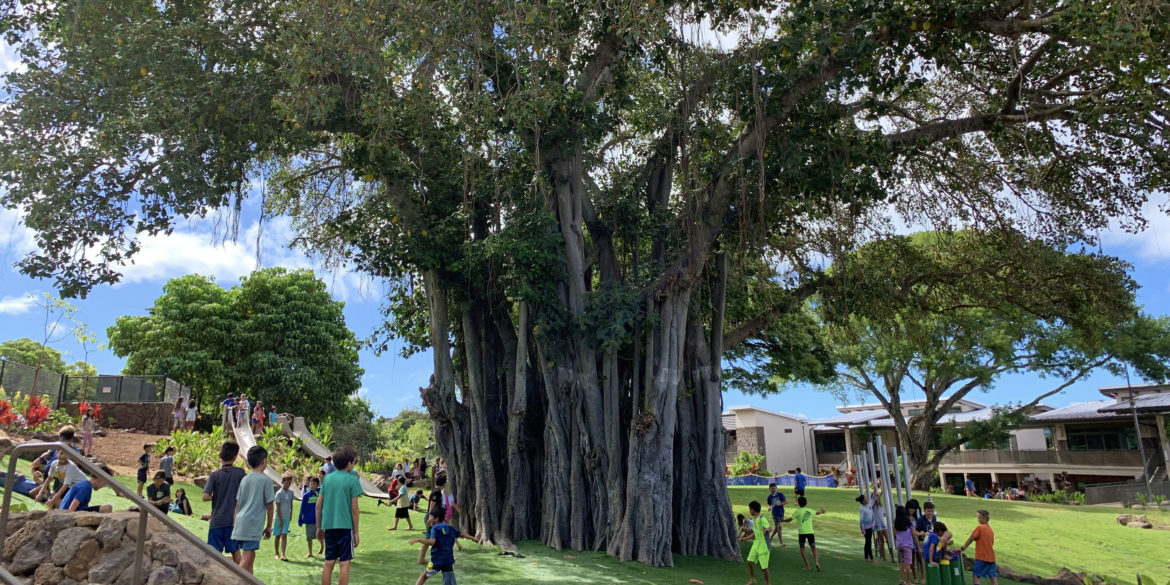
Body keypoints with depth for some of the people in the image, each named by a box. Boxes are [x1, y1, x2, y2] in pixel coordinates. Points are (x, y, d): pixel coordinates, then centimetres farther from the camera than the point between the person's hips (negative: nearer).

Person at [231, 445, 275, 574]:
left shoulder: (244, 479, 13)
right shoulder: (266, 480, -5)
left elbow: (237, 504, 15)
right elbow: (269, 506, -3)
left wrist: (234, 524, 22)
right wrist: (269, 527, 5)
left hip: (240, 523, 7)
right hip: (253, 525, -7)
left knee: (250, 557, 16)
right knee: (246, 560, -9)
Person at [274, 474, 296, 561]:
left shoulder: (291, 492, 5)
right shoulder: (279, 493, -12)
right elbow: (278, 507, -13)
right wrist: (280, 519, -15)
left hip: (287, 517, 3)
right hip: (279, 517, -3)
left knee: (284, 535, -6)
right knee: (278, 536, 8)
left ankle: (283, 554, -12)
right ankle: (277, 553, 23)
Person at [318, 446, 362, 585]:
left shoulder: (327, 478, 7)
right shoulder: (352, 480, -7)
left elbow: (318, 504, 9)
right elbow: (354, 508, -8)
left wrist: (319, 527, 17)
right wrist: (356, 532, -2)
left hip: (329, 526, 5)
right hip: (345, 526, -5)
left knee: (328, 563, 11)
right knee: (344, 564, 1)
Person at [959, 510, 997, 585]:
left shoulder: (980, 528, -11)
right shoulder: (990, 529, 12)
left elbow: (970, 539, -6)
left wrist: (962, 548, 4)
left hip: (982, 557, -8)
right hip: (991, 557, 8)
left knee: (975, 575, -2)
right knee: (993, 576, 6)